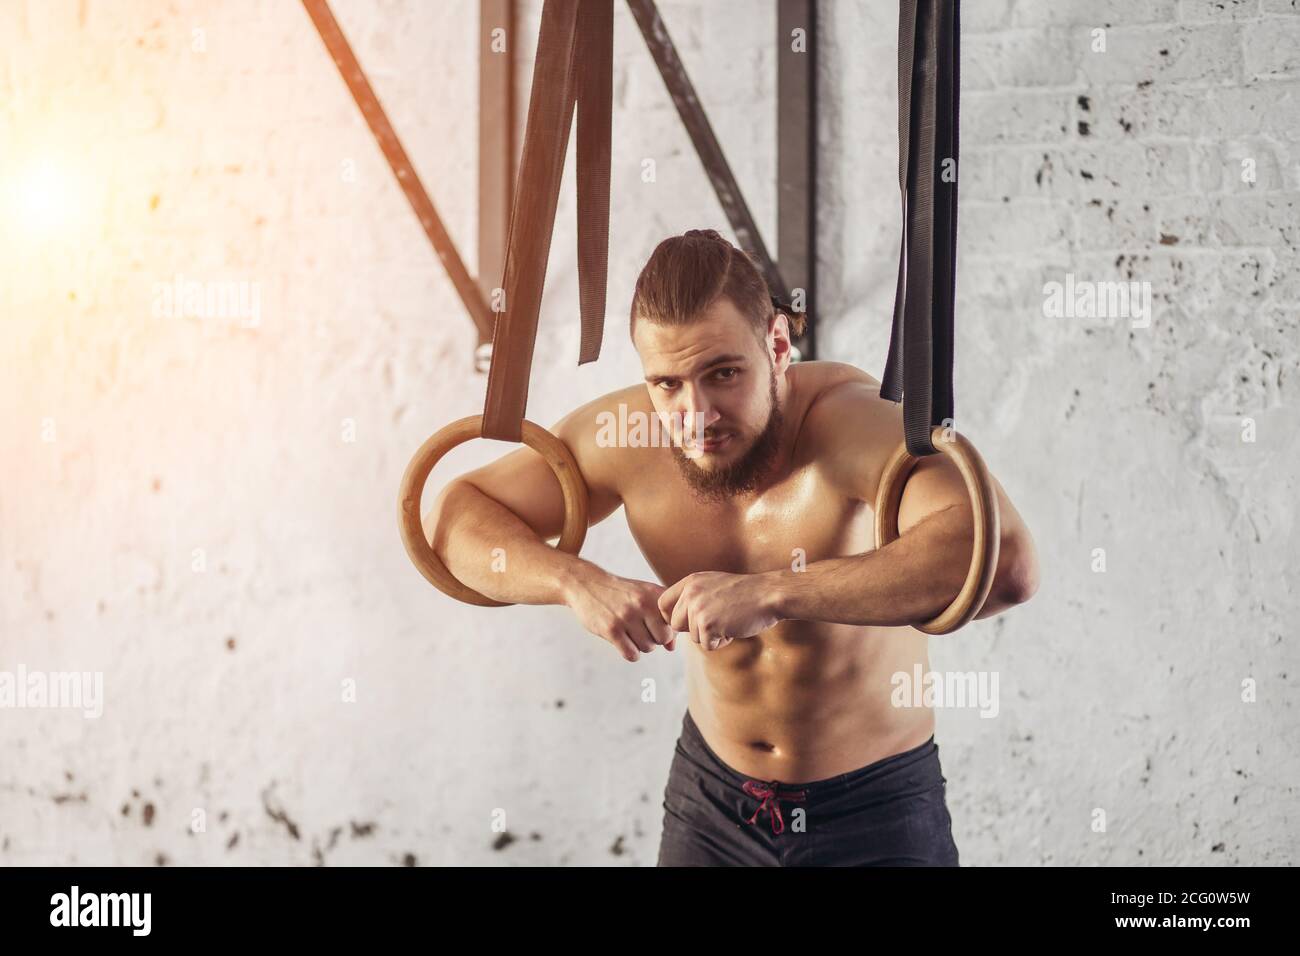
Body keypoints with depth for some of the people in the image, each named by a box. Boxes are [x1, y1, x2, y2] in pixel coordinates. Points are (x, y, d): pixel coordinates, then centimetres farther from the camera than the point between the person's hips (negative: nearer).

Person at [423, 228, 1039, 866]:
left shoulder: (852, 418, -29)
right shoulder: (626, 437, -14)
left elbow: (1005, 559, -46)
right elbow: (453, 517, -4)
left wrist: (773, 592, -48)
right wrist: (573, 580, -25)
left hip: (873, 810, -4)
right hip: (712, 791, 4)